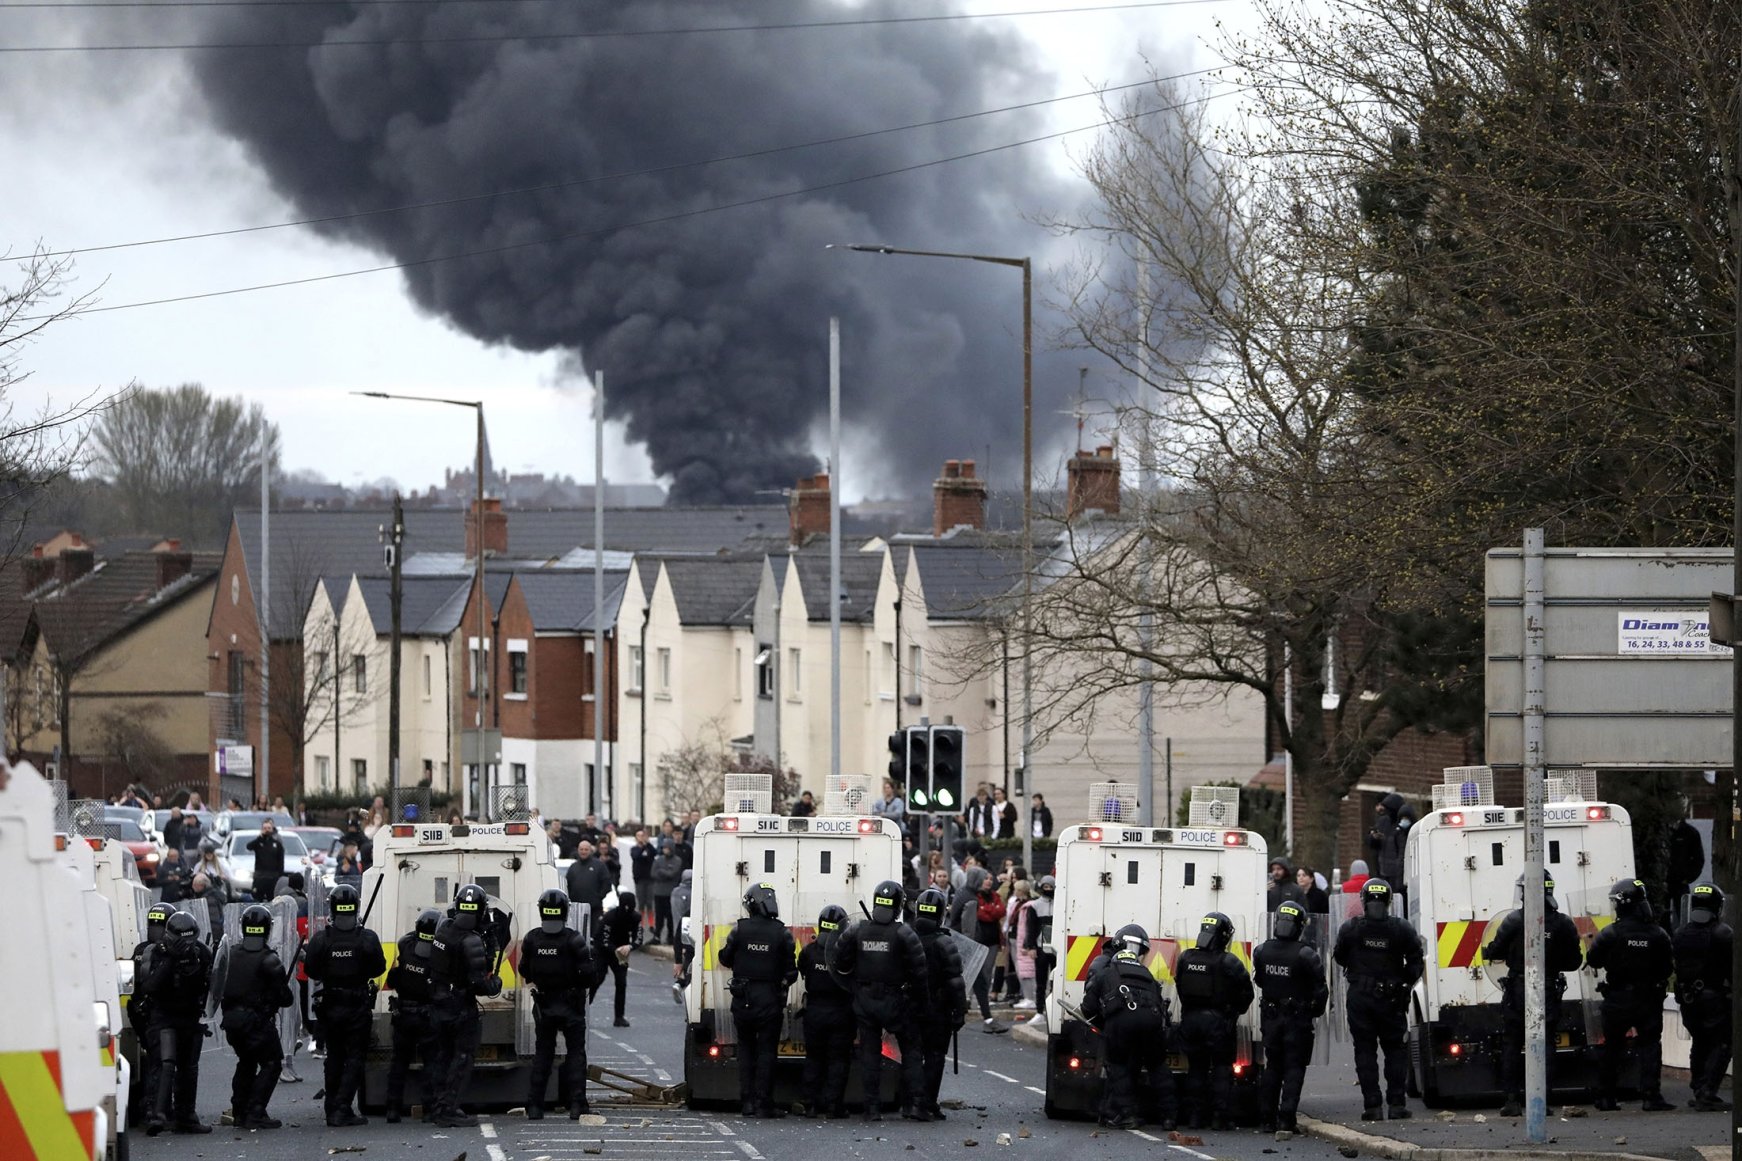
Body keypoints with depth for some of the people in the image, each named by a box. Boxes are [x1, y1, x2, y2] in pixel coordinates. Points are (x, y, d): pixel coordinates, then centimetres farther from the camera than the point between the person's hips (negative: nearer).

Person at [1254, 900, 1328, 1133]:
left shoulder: (1262, 951, -3)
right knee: (1294, 1068, 1)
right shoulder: (1305, 955, -17)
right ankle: (1286, 1118, -6)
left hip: (1270, 1016, 4)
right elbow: (1320, 988, -11)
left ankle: (1266, 1119, 13)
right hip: (1297, 1018, -4)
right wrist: (1316, 1010, 4)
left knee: (1272, 1067, 14)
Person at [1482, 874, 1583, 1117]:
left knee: (1511, 1045, 7)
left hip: (1517, 994, -2)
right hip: (1549, 993, 2)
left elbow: (1495, 952, -6)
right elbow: (1574, 962, 4)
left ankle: (1511, 1100, 3)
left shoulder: (1514, 921, -10)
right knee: (1544, 1046, 6)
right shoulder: (1563, 924, -2)